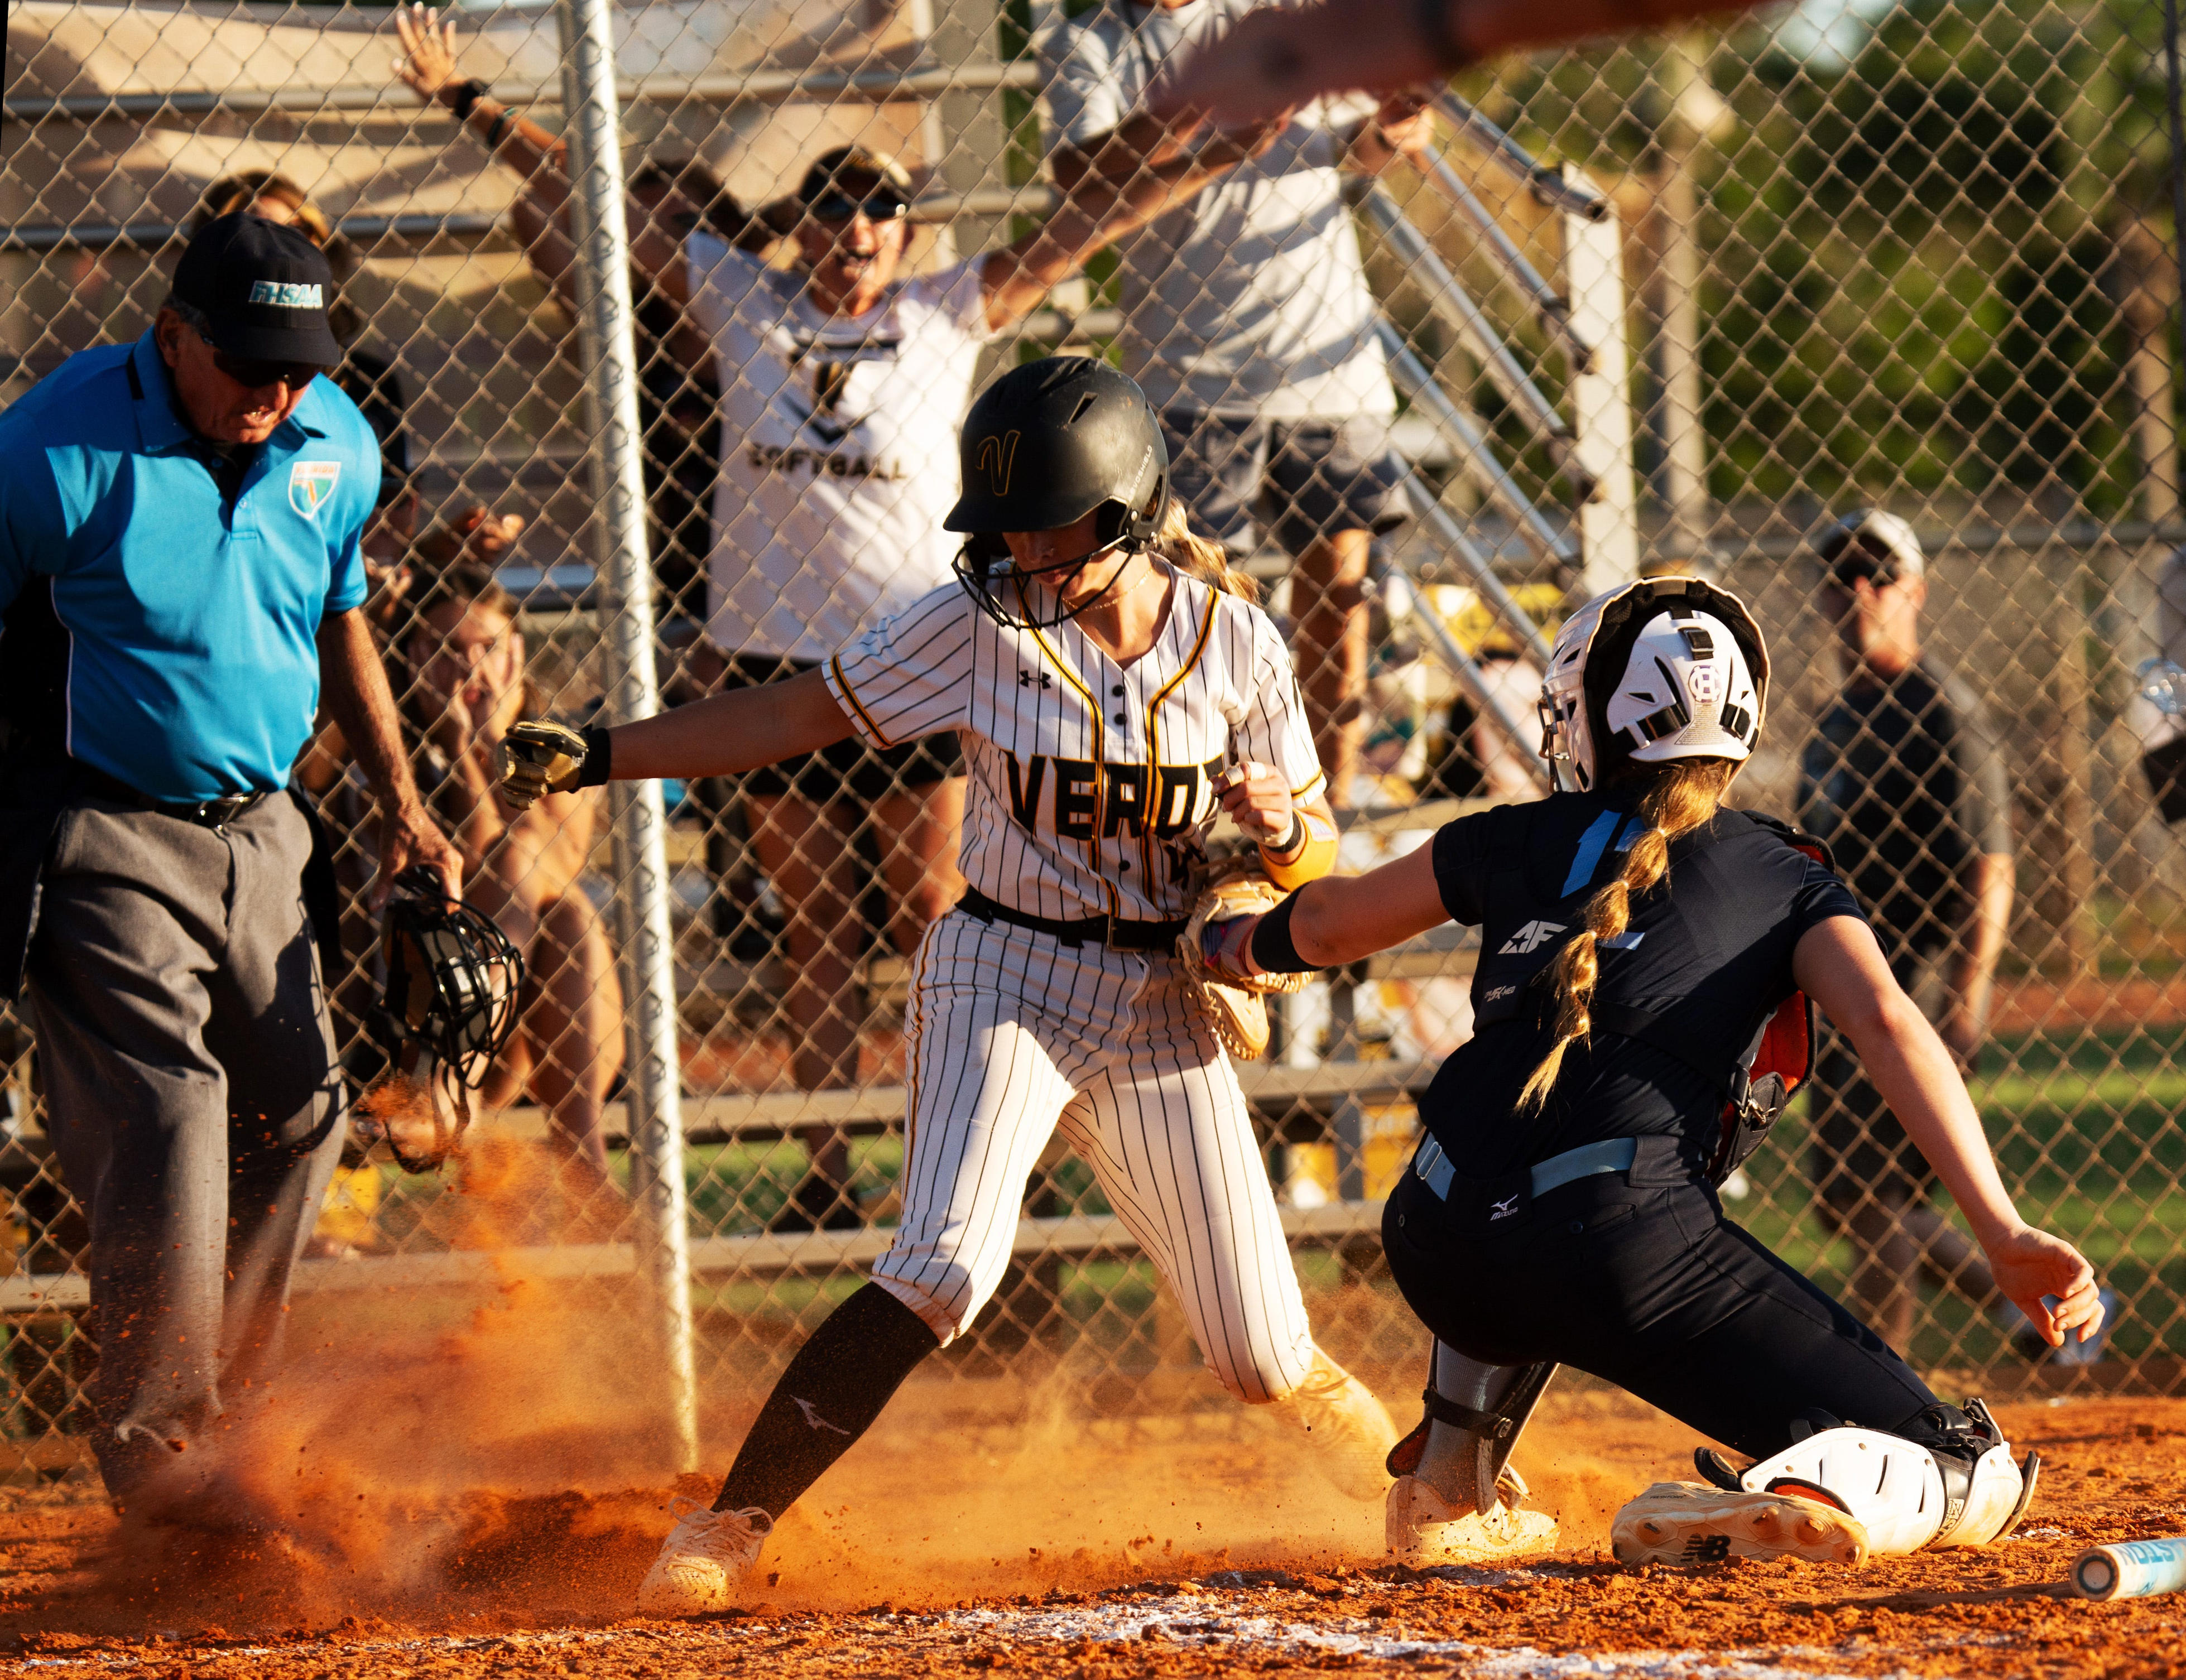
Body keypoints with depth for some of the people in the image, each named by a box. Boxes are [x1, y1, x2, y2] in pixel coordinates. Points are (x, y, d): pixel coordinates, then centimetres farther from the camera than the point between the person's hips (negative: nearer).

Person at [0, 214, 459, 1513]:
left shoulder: (334, 446, 2)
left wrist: (402, 804, 19)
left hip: (261, 829, 7)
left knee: (295, 1115, 6)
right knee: (163, 1120, -16)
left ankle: (221, 1418, 20)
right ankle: (158, 1452, -11)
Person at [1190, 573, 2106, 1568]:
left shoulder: (1524, 841, 21)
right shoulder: (1787, 881, 12)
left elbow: (1327, 926, 35)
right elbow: (1886, 1024, -6)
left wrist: (1249, 945, 58)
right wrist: (2004, 1235, -12)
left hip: (1436, 1253, 5)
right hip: (1625, 1250, -5)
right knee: (1967, 1481, -4)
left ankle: (1445, 1476, 38)